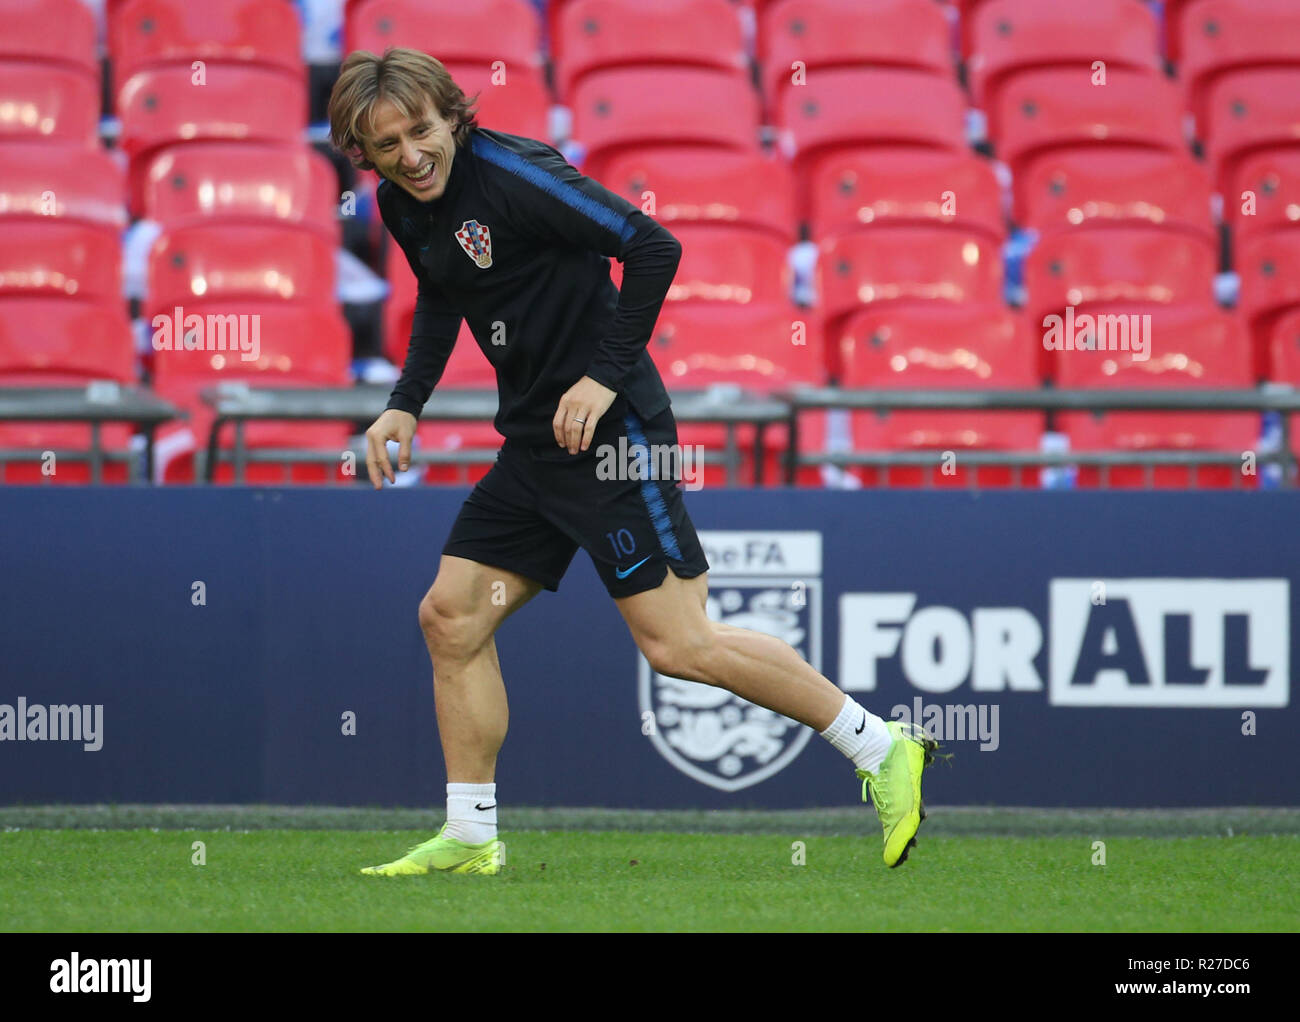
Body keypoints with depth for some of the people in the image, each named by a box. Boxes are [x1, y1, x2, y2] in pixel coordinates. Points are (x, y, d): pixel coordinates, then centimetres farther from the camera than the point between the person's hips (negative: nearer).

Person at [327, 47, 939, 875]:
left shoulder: (511, 174, -19)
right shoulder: (402, 206, 7)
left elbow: (653, 247, -20)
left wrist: (606, 377, -20)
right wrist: (406, 404, 14)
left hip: (608, 430, -9)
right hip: (531, 444, 9)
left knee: (676, 642, -10)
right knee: (450, 617, 6)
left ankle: (880, 748, 0)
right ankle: (471, 840, 15)